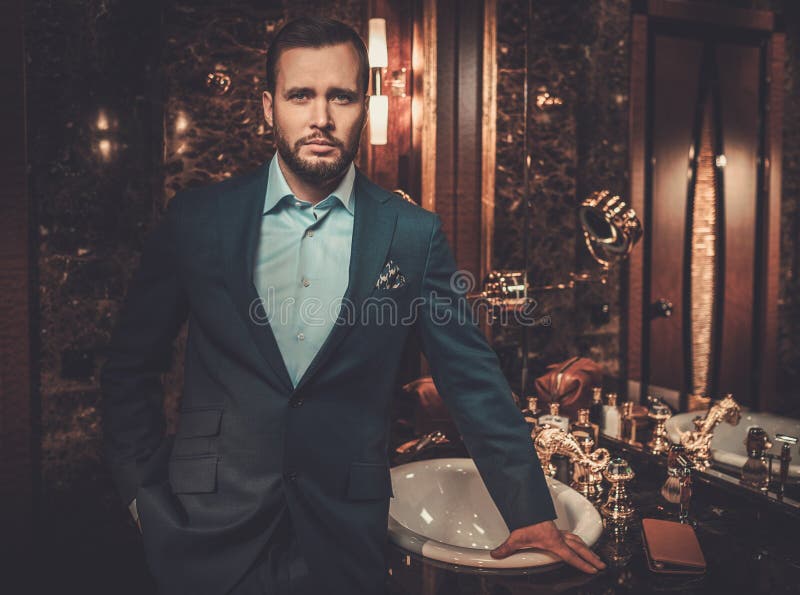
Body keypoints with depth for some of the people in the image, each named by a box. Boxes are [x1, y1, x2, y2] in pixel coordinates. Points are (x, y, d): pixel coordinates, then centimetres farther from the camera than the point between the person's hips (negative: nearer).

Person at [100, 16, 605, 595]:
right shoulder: (197, 218, -4)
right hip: (210, 531, 1)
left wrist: (532, 514, 1)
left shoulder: (413, 234, -6)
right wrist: (145, 493, 1)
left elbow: (474, 380, -1)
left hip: (344, 538, 0)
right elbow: (131, 367, 5)